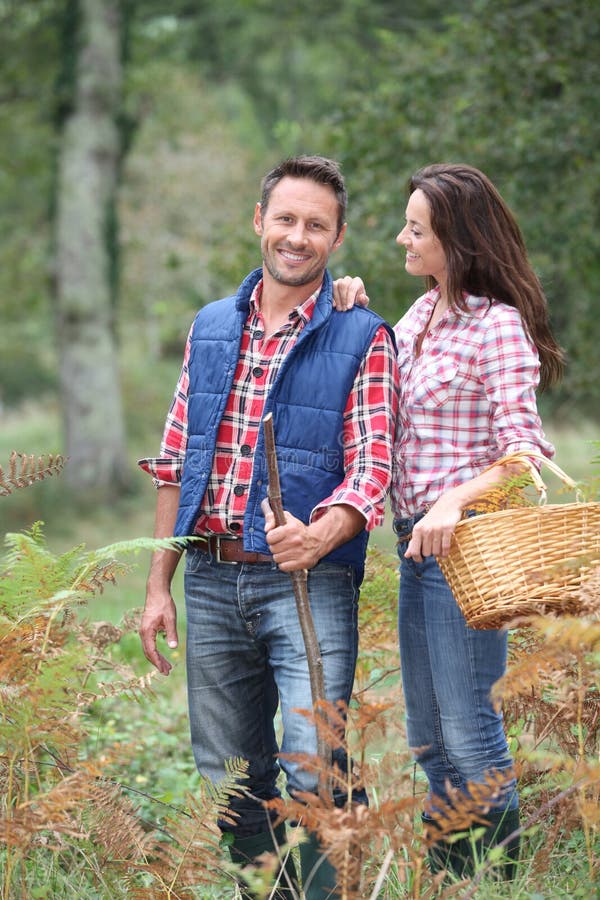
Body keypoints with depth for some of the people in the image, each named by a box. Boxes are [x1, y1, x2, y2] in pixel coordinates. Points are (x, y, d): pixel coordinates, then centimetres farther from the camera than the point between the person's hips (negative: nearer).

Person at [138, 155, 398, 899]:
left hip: (307, 583, -5)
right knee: (229, 781, 9)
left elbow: (370, 468, -8)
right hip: (210, 582, 5)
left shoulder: (362, 340, 0)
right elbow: (175, 465, 16)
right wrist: (158, 585, 11)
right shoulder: (210, 328, 13)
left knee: (313, 770, -16)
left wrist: (321, 534, -28)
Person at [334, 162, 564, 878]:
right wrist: (357, 319, 7)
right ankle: (446, 879, 26)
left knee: (466, 728, -5)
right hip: (417, 542, 9)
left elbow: (524, 454, -16)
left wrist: (454, 502, -30)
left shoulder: (498, 325, -13)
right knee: (426, 733, 15)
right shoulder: (423, 313, 12)